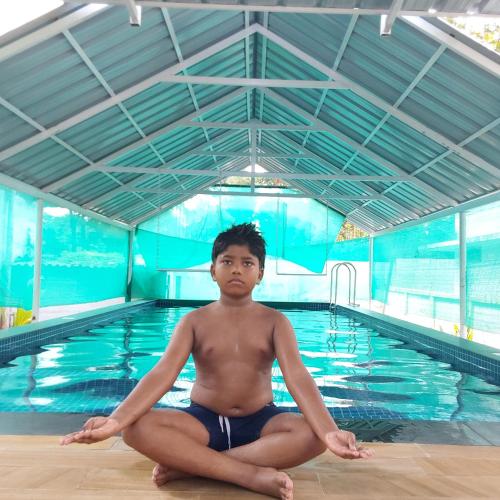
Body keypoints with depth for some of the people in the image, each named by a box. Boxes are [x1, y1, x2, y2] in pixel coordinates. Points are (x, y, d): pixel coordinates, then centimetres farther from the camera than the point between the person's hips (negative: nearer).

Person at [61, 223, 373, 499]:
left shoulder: (275, 321, -5)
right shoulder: (194, 321, -3)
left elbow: (298, 377, -18)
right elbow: (162, 375, -15)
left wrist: (329, 432, -36)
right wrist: (115, 420, -31)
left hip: (259, 422, 0)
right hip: (204, 421, 0)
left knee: (312, 434, -31)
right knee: (137, 428, -27)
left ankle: (190, 465, -27)